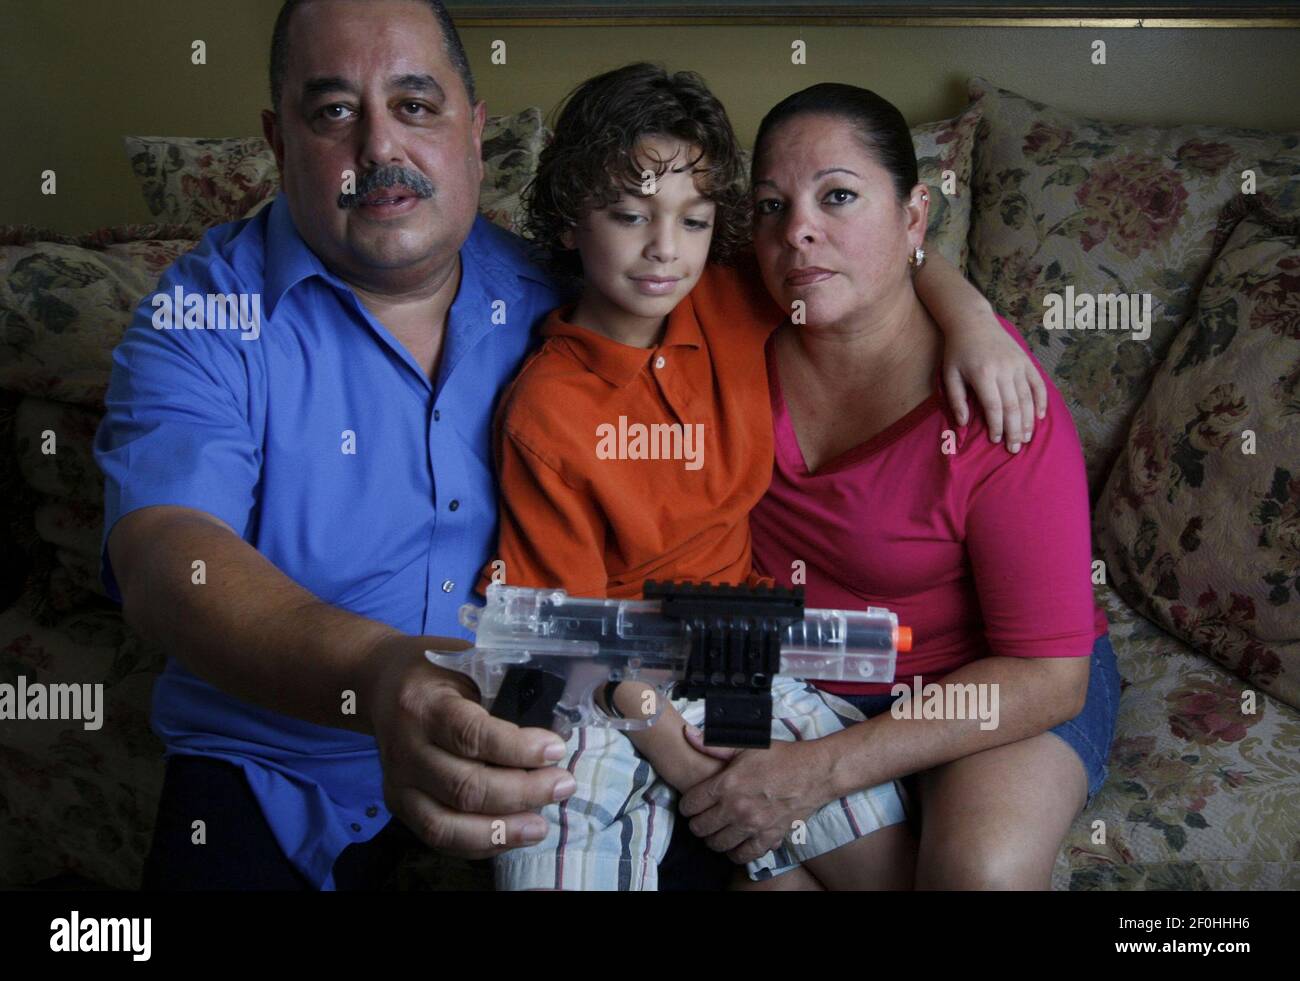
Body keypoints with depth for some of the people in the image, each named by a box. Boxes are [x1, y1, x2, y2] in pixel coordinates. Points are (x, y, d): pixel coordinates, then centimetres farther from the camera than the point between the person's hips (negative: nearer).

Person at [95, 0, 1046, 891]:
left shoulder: (551, 288, 1)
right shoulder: (203, 314, -7)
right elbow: (164, 555, -24)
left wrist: (948, 289, -5)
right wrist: (373, 676, -44)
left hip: (536, 746, 3)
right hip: (281, 769, -2)